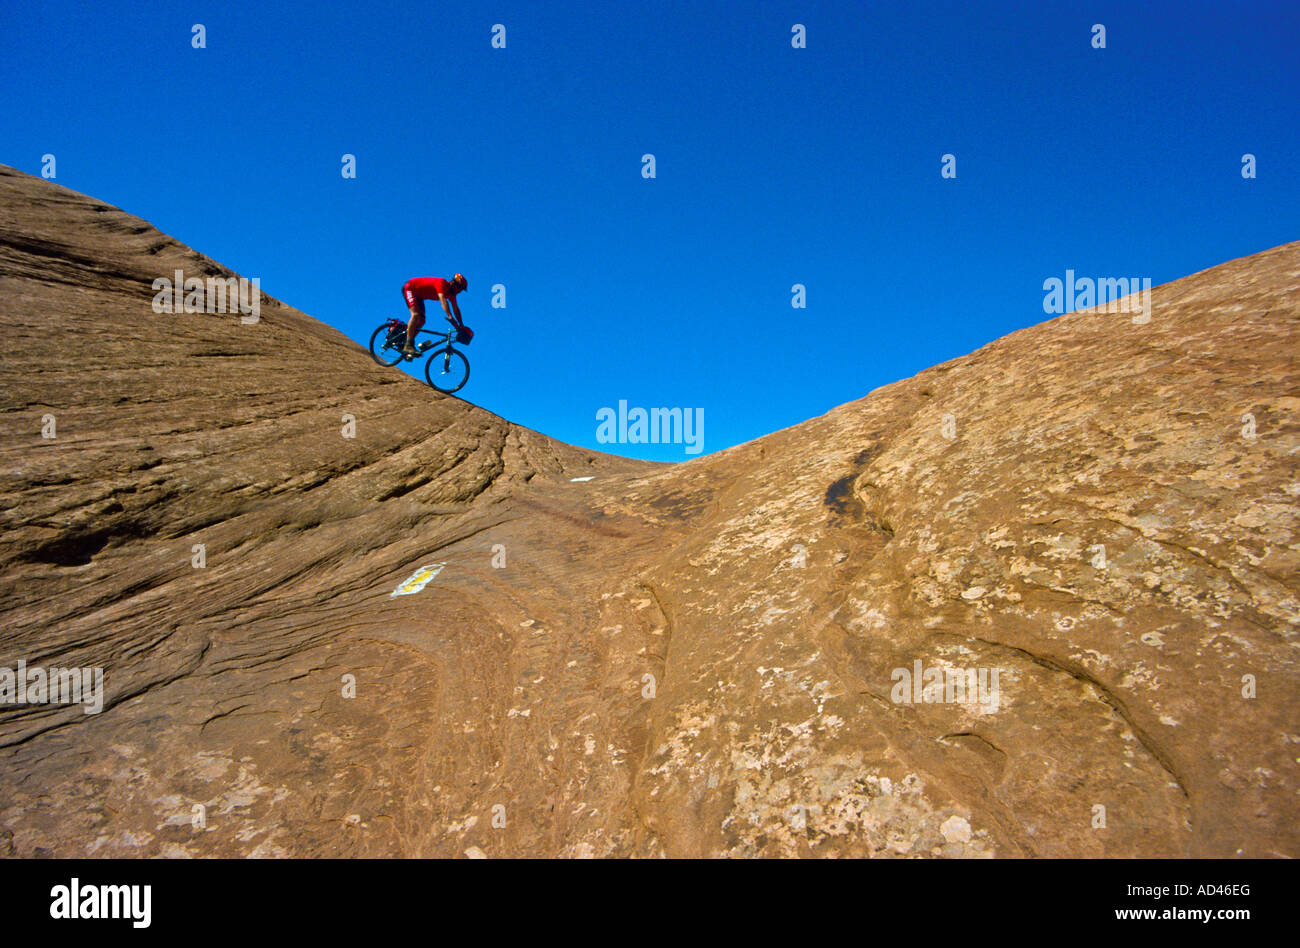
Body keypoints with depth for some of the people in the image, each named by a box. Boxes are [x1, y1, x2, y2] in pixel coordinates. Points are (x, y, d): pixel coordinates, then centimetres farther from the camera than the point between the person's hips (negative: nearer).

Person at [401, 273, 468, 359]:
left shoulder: (451, 292, -6)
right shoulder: (442, 283, -32)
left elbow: (456, 309, -2)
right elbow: (443, 300, -47)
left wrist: (461, 325, -9)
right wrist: (450, 317, -58)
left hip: (418, 295, 9)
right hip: (409, 287, -9)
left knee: (421, 321, 0)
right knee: (415, 314, -27)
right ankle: (408, 346, -30)